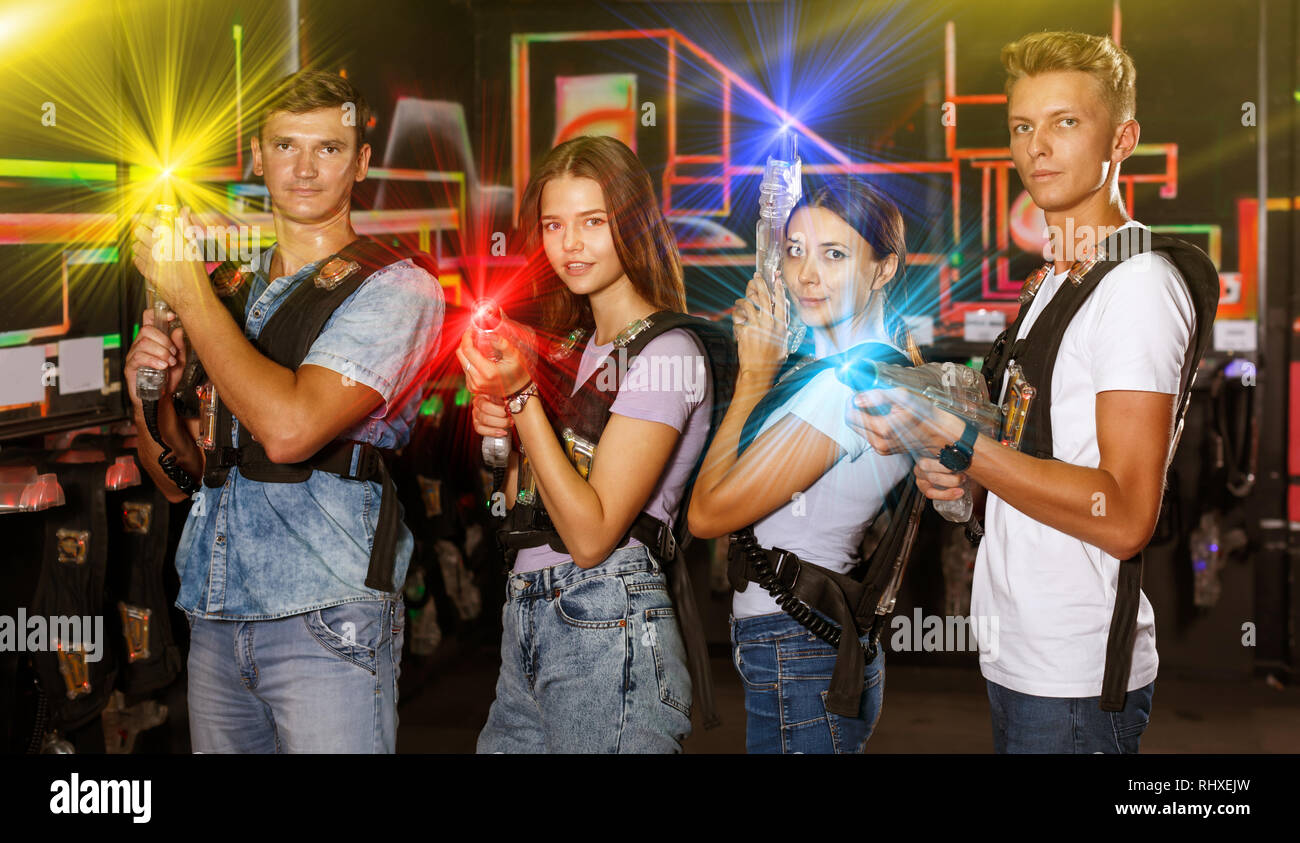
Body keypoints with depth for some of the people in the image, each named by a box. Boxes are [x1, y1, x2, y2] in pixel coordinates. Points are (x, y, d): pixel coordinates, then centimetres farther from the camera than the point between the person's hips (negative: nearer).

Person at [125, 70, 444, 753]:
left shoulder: (396, 288, -6)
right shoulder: (228, 291, 13)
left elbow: (290, 429, -21)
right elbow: (179, 479, 18)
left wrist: (187, 291, -11)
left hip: (326, 624, -6)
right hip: (213, 618, 6)